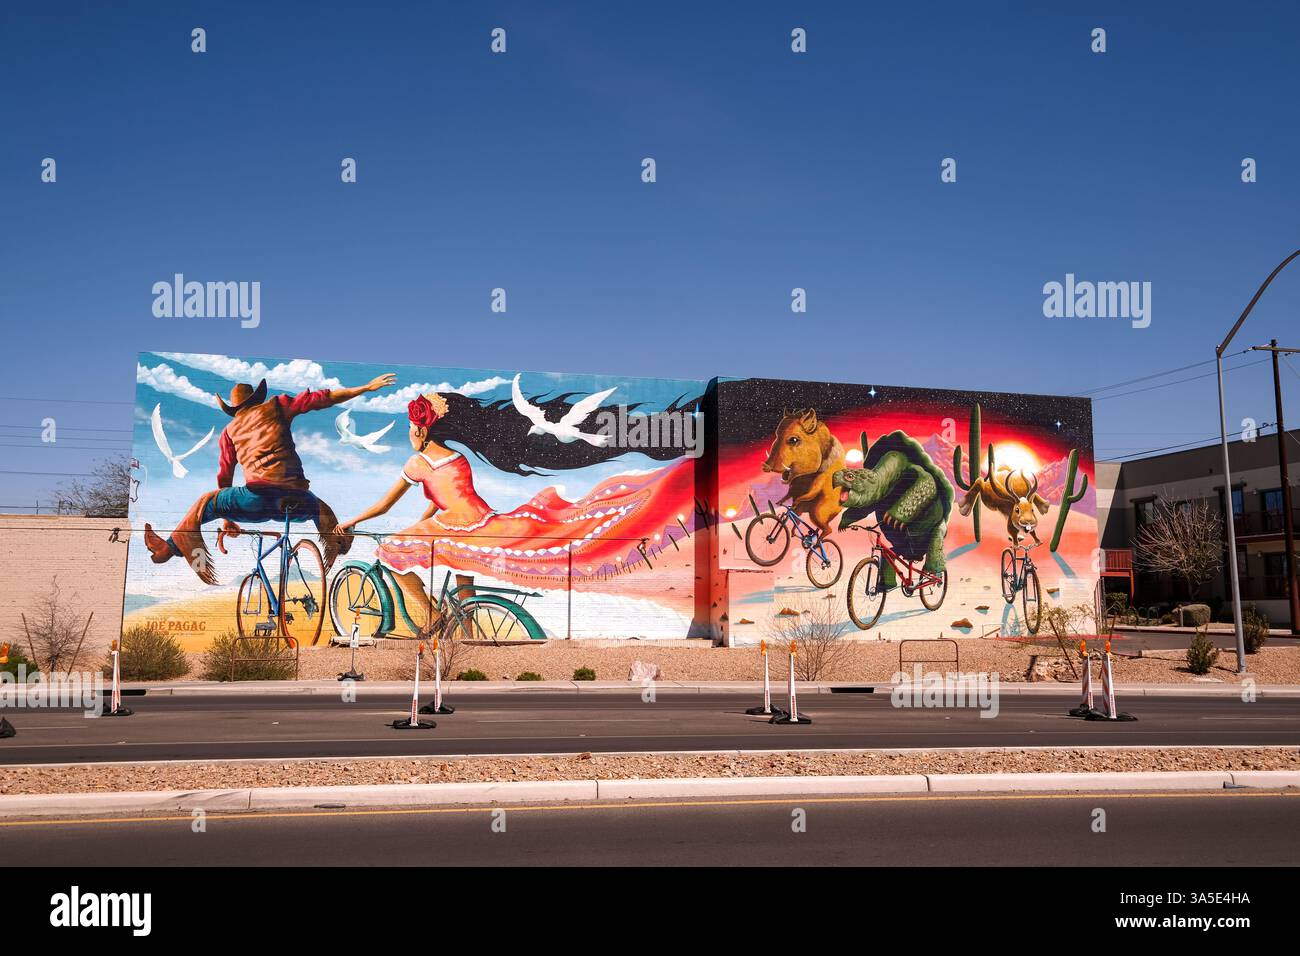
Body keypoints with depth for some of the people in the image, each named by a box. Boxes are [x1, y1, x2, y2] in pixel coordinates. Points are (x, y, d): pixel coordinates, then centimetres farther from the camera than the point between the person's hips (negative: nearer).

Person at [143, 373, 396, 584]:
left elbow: (224, 477, 26)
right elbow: (323, 398, 10)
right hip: (297, 502, 0)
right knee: (320, 508, 36)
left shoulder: (229, 430, 22)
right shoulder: (275, 406, 19)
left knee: (207, 503, 25)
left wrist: (227, 518, 37)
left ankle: (170, 547, 28)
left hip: (258, 499, 0)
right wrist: (367, 387, 13)